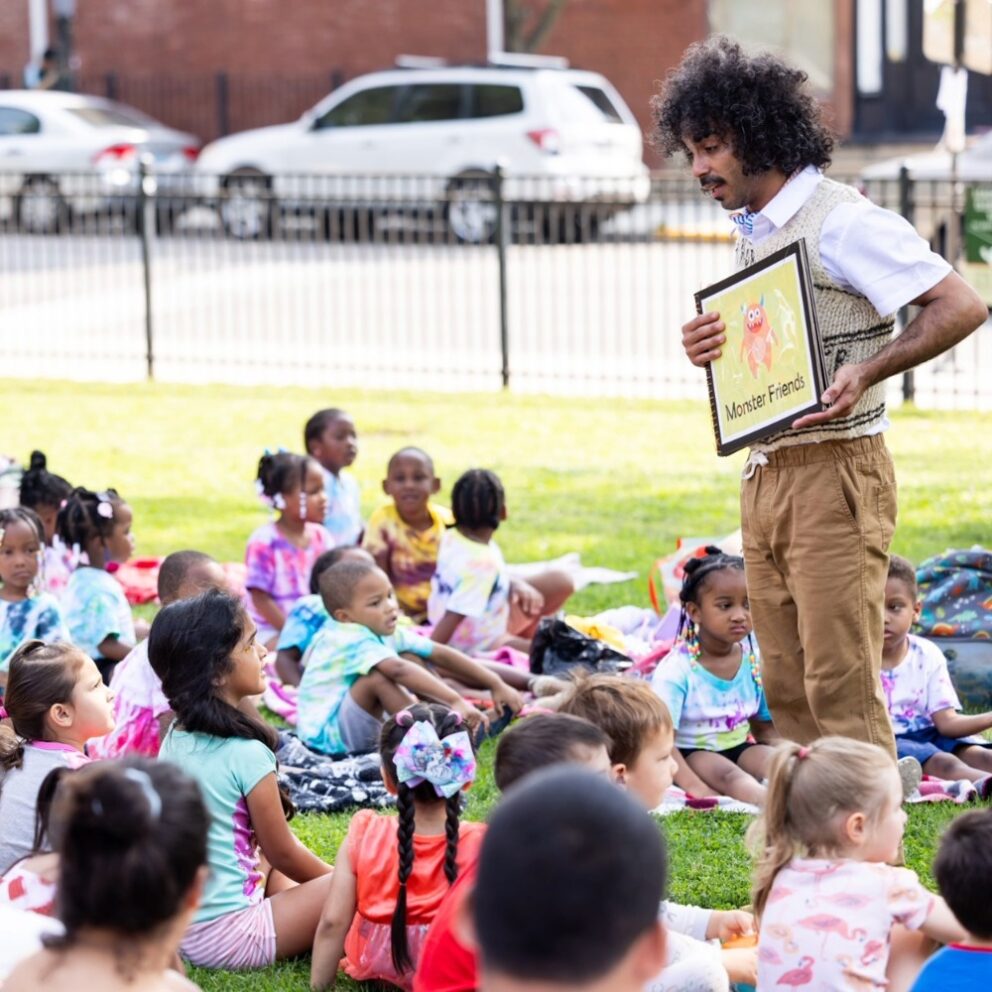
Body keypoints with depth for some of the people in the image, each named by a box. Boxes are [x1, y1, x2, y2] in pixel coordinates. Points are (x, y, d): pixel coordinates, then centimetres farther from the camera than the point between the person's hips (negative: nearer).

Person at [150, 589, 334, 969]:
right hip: (227, 935, -7)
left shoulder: (173, 740, 5)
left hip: (176, 925, 7)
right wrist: (335, 879, 12)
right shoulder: (246, 754, -18)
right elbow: (283, 853, -6)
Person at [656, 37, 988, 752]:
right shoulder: (752, 232, 17)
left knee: (840, 684, -10)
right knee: (787, 687, 8)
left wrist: (866, 372, -24)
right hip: (764, 474, 9)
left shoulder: (840, 221, -10)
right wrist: (709, 352, 5)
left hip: (836, 472, -9)